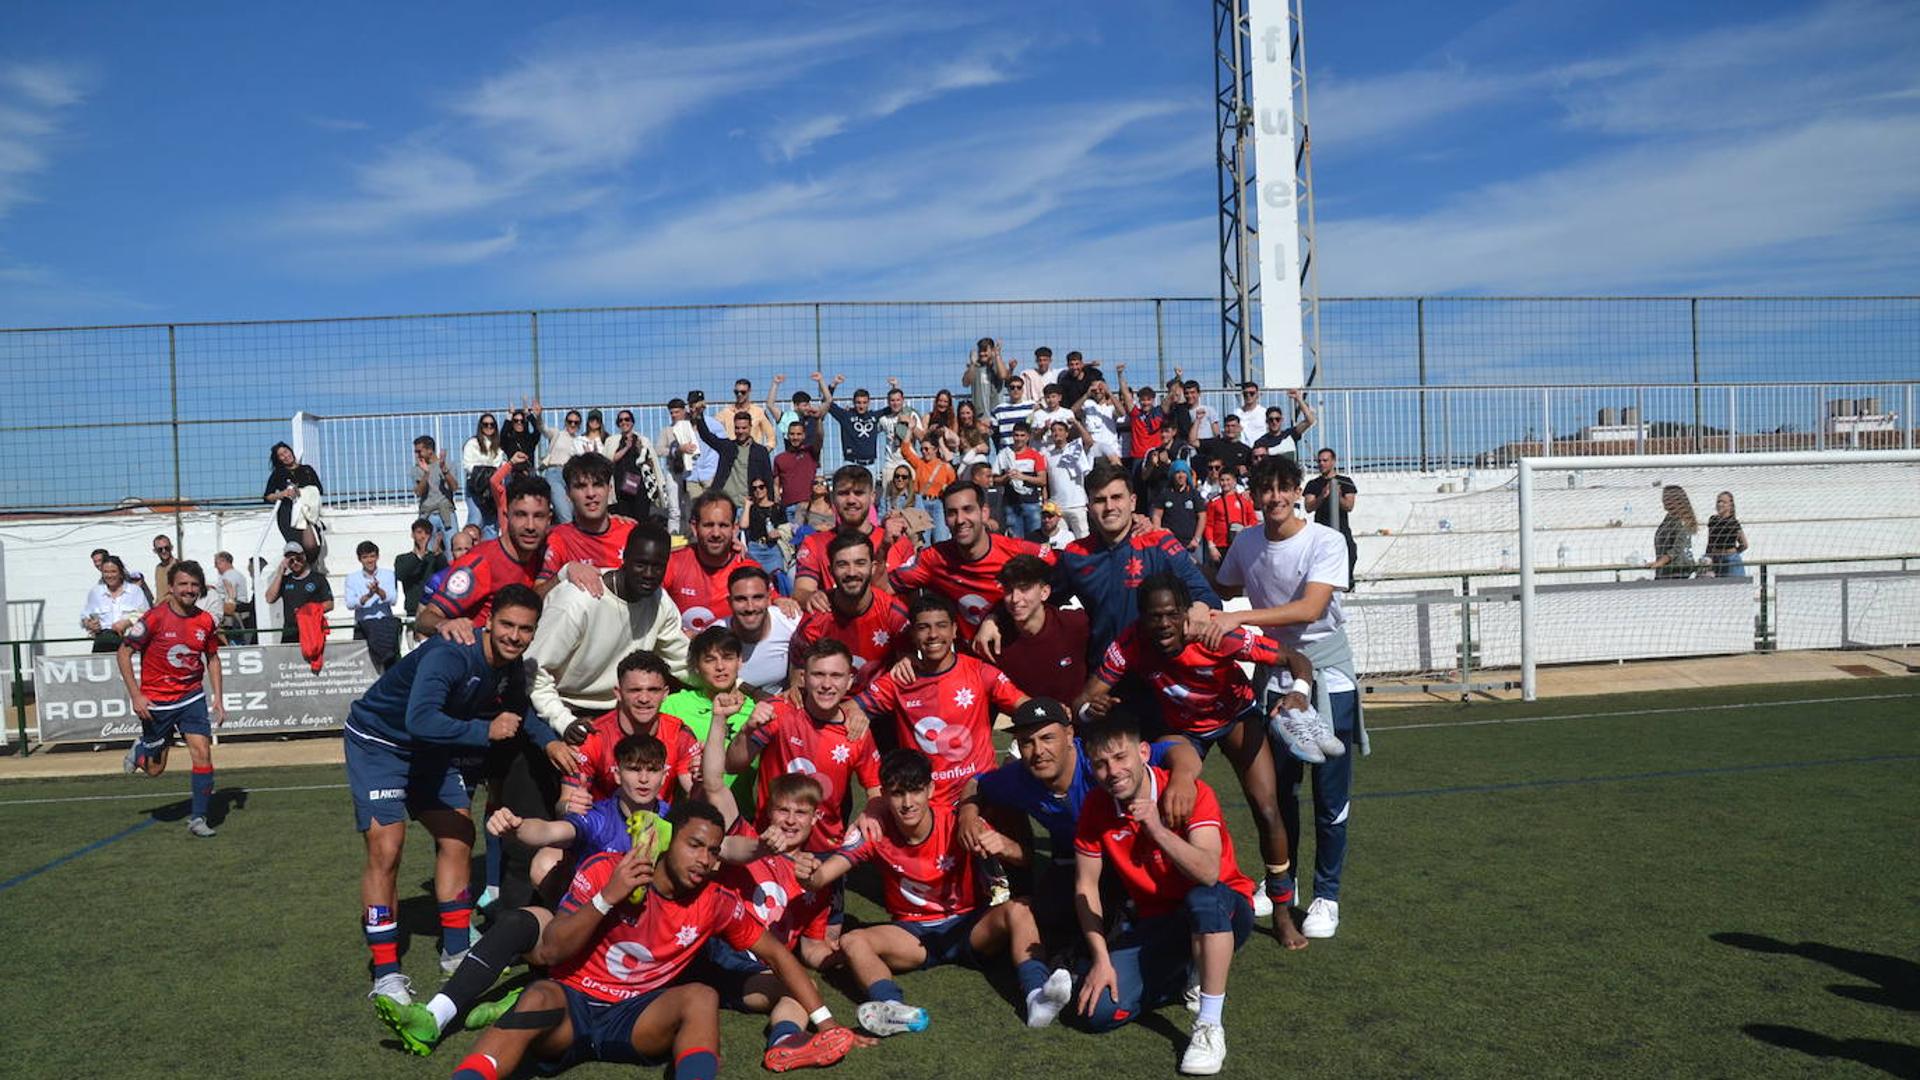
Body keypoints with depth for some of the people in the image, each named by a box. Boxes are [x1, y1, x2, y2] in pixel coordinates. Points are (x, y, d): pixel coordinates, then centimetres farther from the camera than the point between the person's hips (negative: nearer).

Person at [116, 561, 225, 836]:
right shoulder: (154, 617, -14)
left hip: (192, 697, 3)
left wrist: (218, 697, 4)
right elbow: (124, 652, -8)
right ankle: (139, 749, 44)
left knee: (202, 751, -12)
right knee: (154, 769, 8)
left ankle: (197, 818, -3)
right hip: (156, 701, -2)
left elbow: (212, 658, 12)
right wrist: (135, 695, -14)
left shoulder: (205, 621, -3)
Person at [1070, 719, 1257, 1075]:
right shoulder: (1096, 809, -7)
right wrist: (1101, 959, -10)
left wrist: (1158, 830, -48)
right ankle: (1187, 975, 10)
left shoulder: (1190, 793, -21)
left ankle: (1209, 1026, -26)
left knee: (1205, 898, -41)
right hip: (1155, 923, 4)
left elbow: (1209, 873, -35)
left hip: (1222, 915, -4)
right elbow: (1085, 886, -2)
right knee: (1100, 1011, -17)